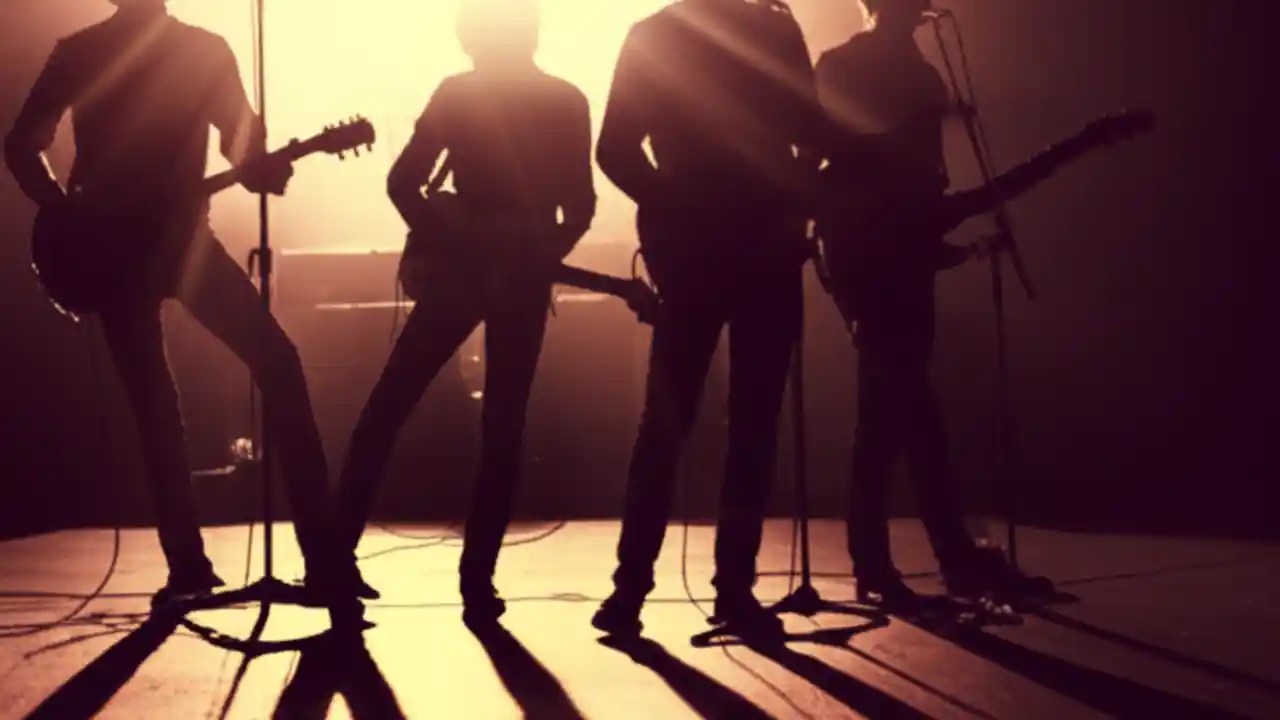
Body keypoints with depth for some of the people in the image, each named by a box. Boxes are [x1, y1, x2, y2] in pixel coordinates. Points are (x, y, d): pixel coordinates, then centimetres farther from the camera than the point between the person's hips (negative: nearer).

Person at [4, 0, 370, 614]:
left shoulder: (205, 50, 6)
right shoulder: (79, 54, 4)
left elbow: (242, 139, 2)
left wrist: (265, 169, -21)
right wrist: (62, 208, -11)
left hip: (183, 238, 1)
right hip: (110, 250, -1)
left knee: (276, 361, -8)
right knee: (152, 405, -1)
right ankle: (187, 562, 5)